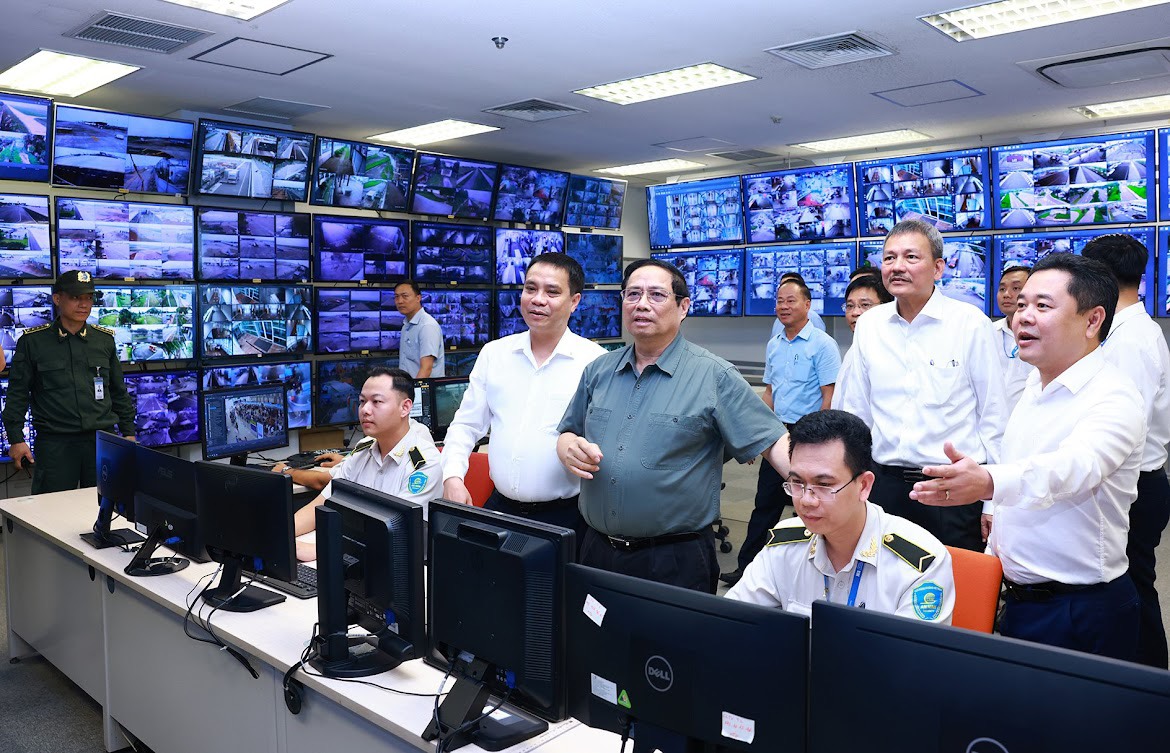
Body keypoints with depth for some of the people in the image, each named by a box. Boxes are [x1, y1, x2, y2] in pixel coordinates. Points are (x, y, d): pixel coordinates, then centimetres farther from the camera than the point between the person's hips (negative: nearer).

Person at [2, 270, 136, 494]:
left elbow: (119, 390, 16)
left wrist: (128, 432, 14)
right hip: (55, 442, -2)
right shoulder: (32, 341, 2)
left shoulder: (105, 339, 10)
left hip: (103, 440, 2)